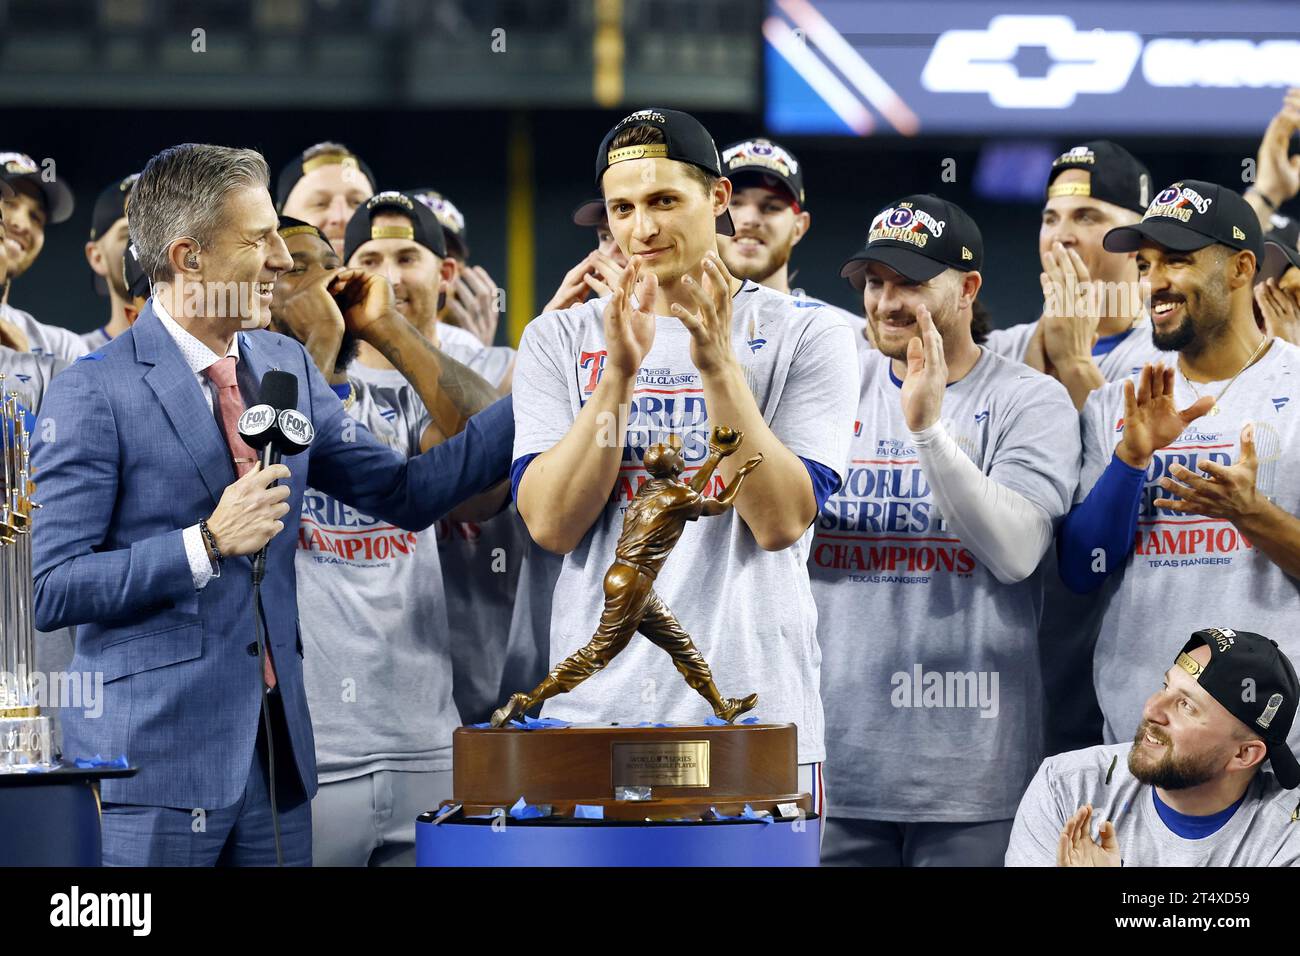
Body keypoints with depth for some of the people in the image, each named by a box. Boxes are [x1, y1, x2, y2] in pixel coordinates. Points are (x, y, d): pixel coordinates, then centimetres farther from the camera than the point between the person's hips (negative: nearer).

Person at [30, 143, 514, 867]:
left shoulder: (288, 367, 12)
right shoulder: (94, 394, -9)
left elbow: (406, 493, 11)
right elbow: (50, 590, -13)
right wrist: (208, 543, -19)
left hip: (276, 753, 6)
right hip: (156, 755, -6)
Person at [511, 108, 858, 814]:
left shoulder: (806, 335, 3)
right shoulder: (560, 340, 8)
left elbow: (782, 521, -8)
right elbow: (551, 525, -4)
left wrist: (717, 364, -16)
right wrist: (620, 371, -13)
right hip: (595, 711, 1)